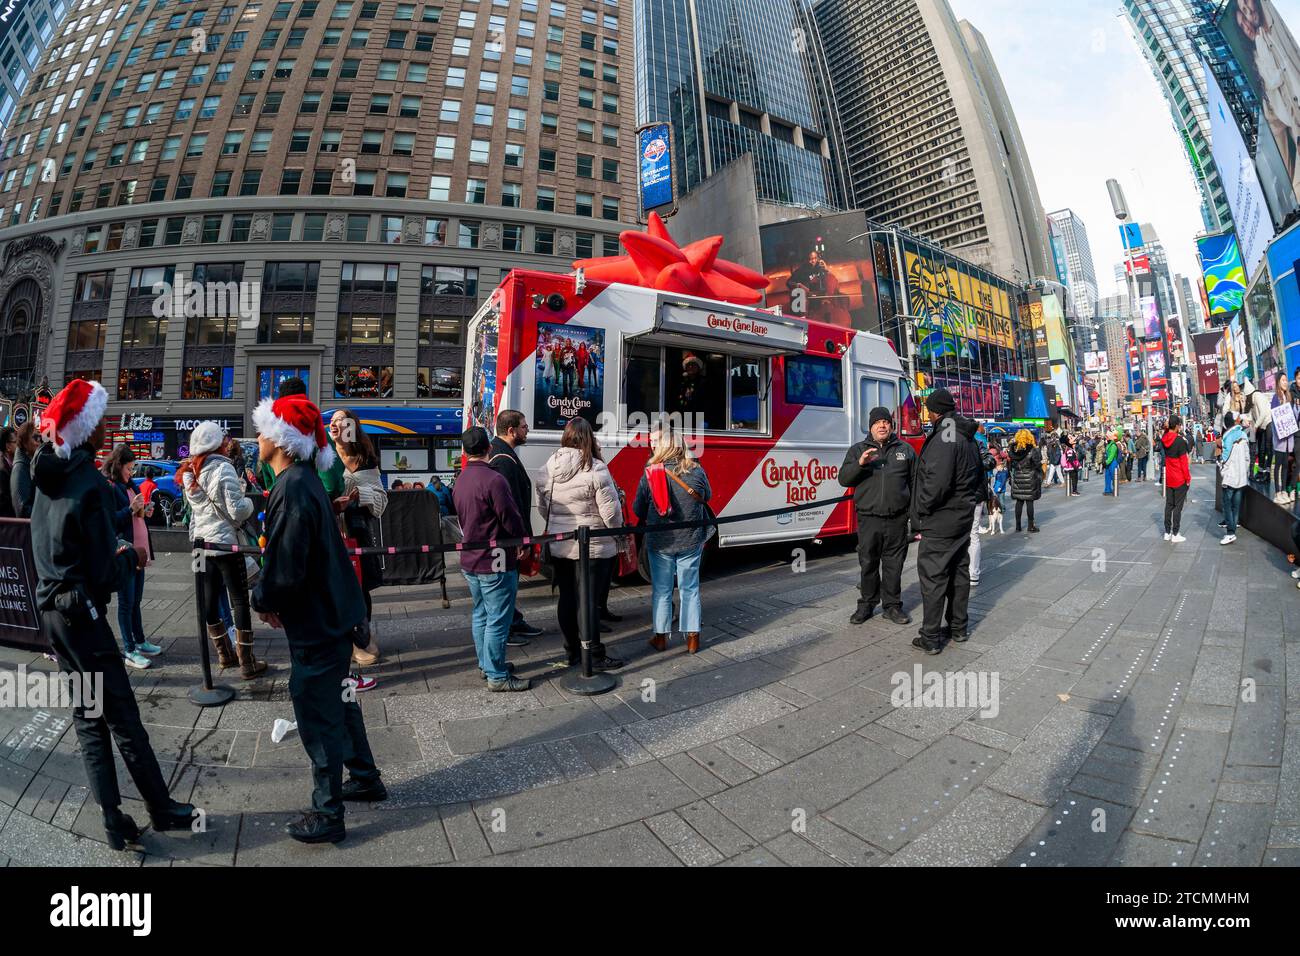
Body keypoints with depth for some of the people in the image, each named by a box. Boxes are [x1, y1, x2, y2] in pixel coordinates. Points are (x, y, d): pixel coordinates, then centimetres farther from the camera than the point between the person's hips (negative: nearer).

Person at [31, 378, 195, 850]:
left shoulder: (50, 476, 4)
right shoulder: (90, 485, -20)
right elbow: (106, 575, -19)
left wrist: (114, 551, 10)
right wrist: (131, 556, -1)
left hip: (51, 609, 8)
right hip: (82, 614, -8)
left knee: (87, 716, 12)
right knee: (123, 717, 3)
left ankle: (113, 820, 21)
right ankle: (161, 809, 17)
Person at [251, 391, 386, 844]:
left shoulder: (292, 489, -24)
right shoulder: (304, 479, 7)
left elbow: (285, 569, -26)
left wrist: (263, 600, -7)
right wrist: (274, 598, 7)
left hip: (316, 624, -10)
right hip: (333, 614, 10)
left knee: (317, 717, 5)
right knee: (337, 702, 23)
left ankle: (327, 815, 23)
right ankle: (365, 779, 40)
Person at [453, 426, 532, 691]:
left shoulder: (460, 480, 8)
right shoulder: (493, 479, -21)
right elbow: (511, 519, -19)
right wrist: (524, 542, -2)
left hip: (470, 560, 9)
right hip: (496, 562, -9)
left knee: (480, 615, 19)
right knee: (498, 620, 0)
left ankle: (486, 664, 31)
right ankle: (497, 676, 8)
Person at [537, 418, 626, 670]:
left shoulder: (549, 467, 1)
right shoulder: (595, 469, -16)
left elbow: (541, 506, 9)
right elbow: (611, 512, -15)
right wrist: (618, 533, 3)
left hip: (558, 545, 6)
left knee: (566, 598, 14)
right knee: (587, 601, 2)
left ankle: (573, 652, 27)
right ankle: (594, 656, 13)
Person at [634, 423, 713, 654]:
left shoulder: (649, 474, -14)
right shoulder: (696, 470, -9)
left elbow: (638, 510, -6)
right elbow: (707, 497, 9)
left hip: (660, 542, -1)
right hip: (691, 541, 1)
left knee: (661, 590, 13)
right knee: (690, 588, 14)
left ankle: (661, 637, 23)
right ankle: (692, 638, 20)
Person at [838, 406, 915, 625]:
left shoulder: (905, 449, 10)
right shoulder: (857, 450, 8)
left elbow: (915, 483, 11)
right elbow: (843, 478, -1)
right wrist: (860, 463, -20)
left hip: (897, 520, 0)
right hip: (869, 519, 0)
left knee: (894, 564, 6)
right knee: (868, 564, 7)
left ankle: (892, 605, 19)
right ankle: (867, 605, 19)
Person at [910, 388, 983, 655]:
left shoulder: (944, 436, -19)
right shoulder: (968, 438, 12)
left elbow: (937, 481, -28)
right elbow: (980, 478, 20)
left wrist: (921, 509, -16)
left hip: (939, 522, -10)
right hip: (963, 518, 10)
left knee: (933, 576, -3)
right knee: (959, 572, 17)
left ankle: (931, 638, 3)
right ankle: (958, 628, 30)